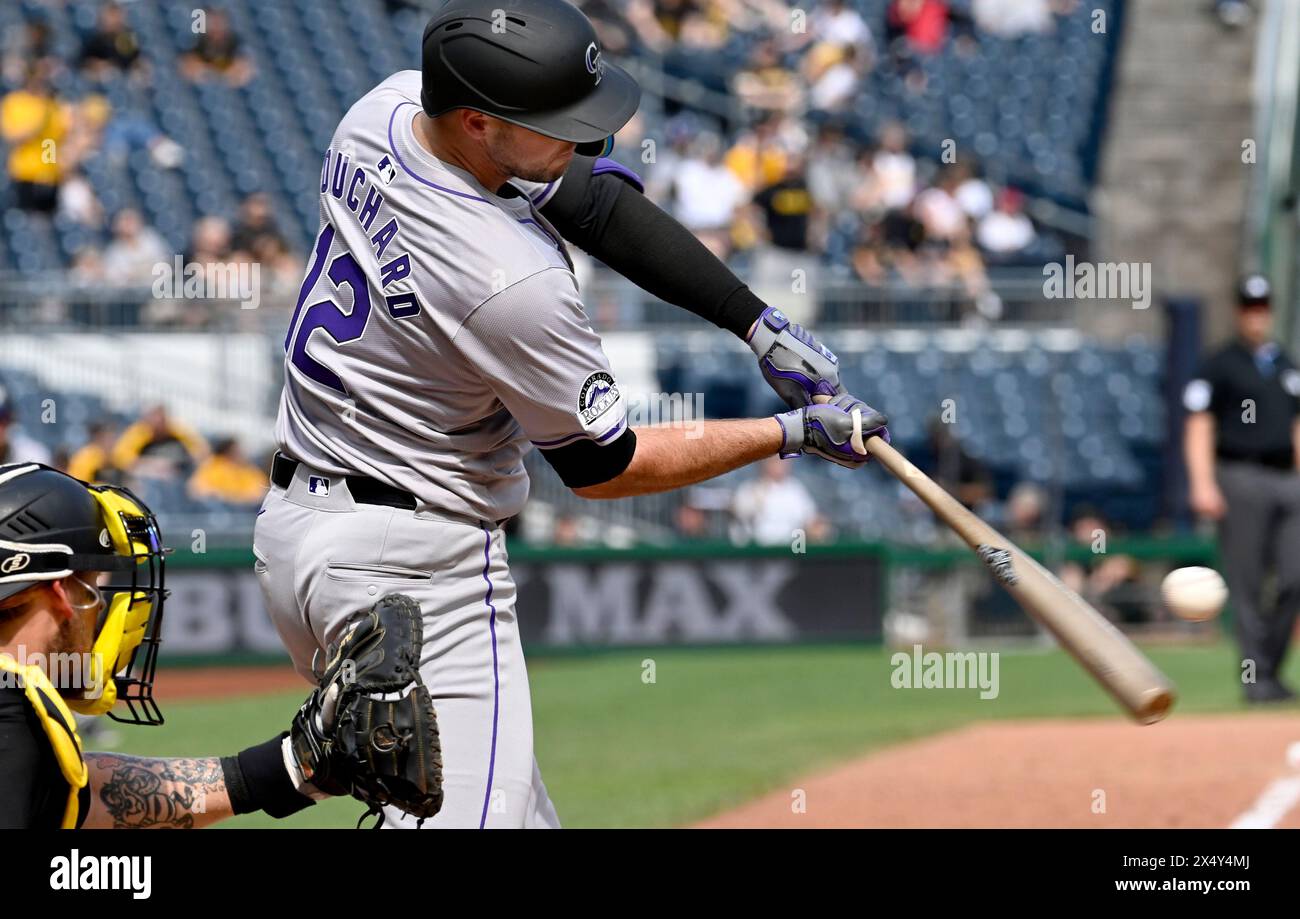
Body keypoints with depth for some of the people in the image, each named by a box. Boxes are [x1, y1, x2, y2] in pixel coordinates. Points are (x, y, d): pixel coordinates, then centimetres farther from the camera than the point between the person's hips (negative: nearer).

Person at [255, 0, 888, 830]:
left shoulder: (383, 110, -4)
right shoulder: (516, 282, -27)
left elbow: (599, 202, 6)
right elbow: (601, 466, -11)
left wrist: (760, 325, 1)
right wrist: (792, 434, -3)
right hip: (413, 566, -10)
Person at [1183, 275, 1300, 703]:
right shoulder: (1219, 365, 3)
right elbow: (1198, 427, -3)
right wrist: (1203, 484, -15)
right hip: (1241, 479, -5)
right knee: (1247, 586, -6)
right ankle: (1256, 676, -3)